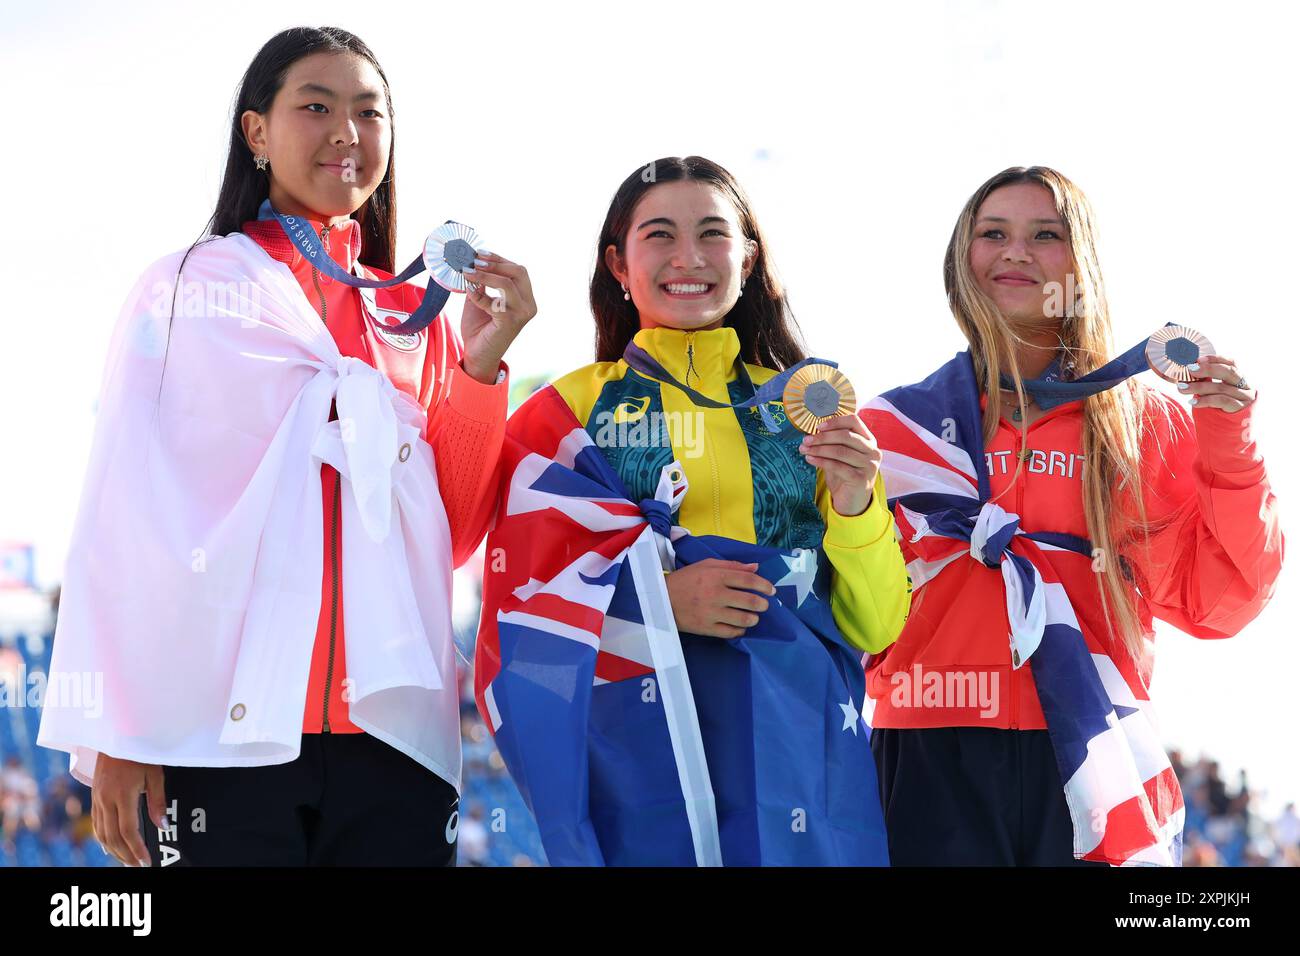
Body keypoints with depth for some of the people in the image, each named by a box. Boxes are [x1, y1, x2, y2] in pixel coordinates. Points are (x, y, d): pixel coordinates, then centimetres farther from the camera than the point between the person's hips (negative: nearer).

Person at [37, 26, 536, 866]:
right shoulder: (188, 290, 6)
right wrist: (115, 734, -5)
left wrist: (481, 364, -1)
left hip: (392, 735, 3)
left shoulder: (419, 320, 15)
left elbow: (453, 536, 10)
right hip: (224, 734, -3)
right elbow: (125, 514, 2)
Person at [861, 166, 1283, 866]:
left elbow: (1216, 604, 5)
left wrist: (1230, 453, -3)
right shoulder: (898, 426, 9)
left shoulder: (1149, 424, 10)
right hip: (936, 765, -1)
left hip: (1090, 763, 1)